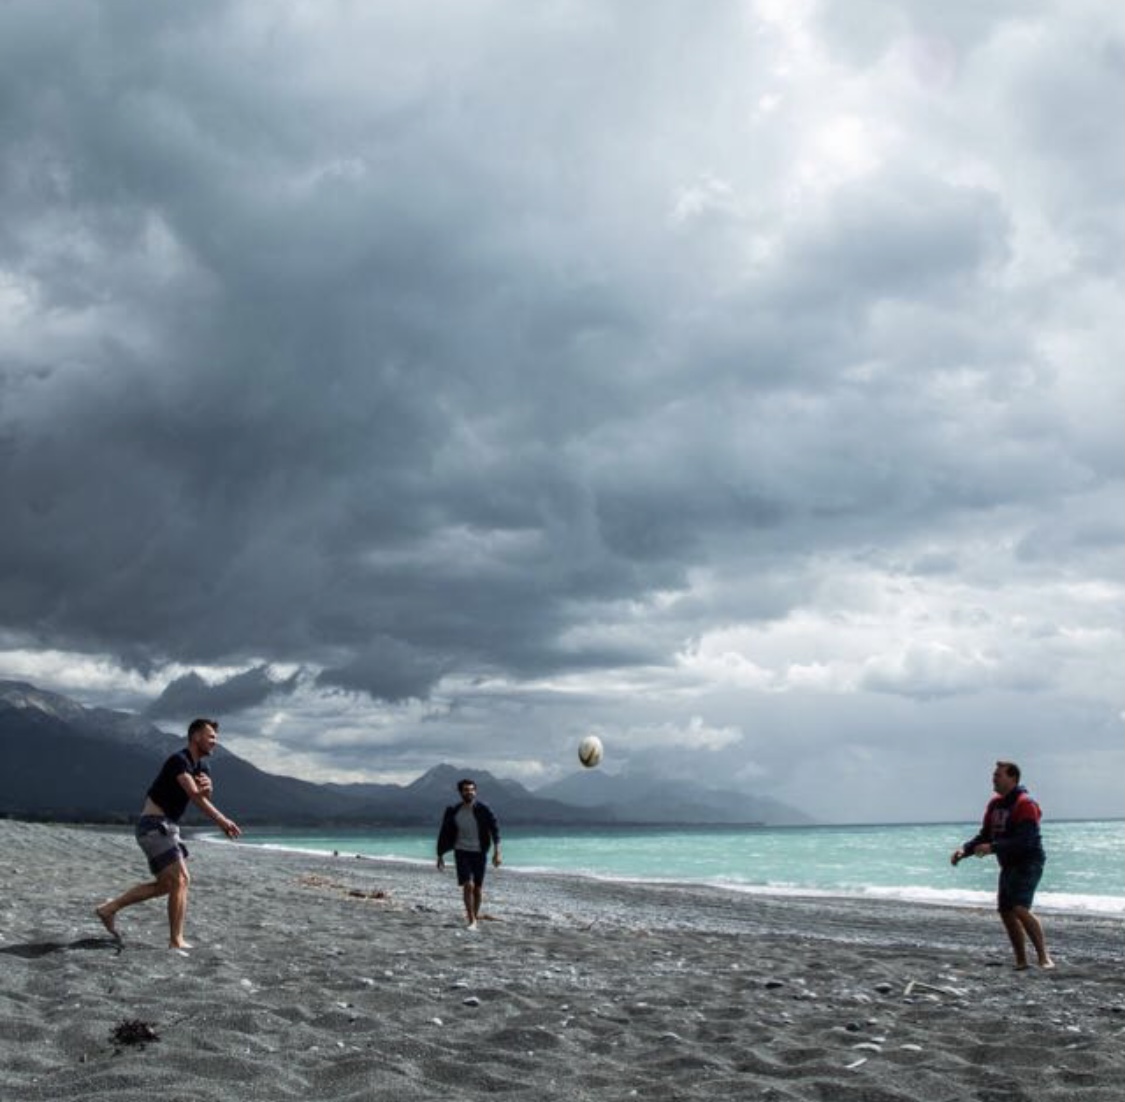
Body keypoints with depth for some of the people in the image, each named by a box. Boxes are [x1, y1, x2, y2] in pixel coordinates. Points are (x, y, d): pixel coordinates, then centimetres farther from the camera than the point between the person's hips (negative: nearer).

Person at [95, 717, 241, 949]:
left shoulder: (200, 765, 12)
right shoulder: (179, 761, -17)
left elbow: (205, 796, -3)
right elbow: (195, 797, -28)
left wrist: (207, 786, -27)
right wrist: (222, 821, -35)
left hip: (166, 828, 10)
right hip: (154, 826, -10)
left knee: (165, 884, 13)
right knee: (180, 880, -12)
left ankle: (109, 909, 20)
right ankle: (176, 941, -10)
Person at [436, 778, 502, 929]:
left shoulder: (483, 810, -6)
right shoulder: (453, 812, -1)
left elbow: (495, 829, -7)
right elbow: (445, 834, 9)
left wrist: (497, 852, -16)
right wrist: (440, 855, 10)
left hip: (479, 852, 0)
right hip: (462, 852, 0)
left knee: (478, 887, 7)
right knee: (468, 885, -14)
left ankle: (475, 915, 26)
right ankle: (471, 921, -11)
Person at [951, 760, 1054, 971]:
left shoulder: (1025, 804, -16)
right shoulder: (995, 804, 10)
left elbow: (1025, 841, -25)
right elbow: (984, 835, 14)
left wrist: (992, 847, -30)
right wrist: (964, 850, -3)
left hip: (1028, 864, -9)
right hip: (1009, 865, 9)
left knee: (1020, 909, -21)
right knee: (1005, 911, 8)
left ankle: (1044, 957, -15)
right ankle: (1021, 962, 17)